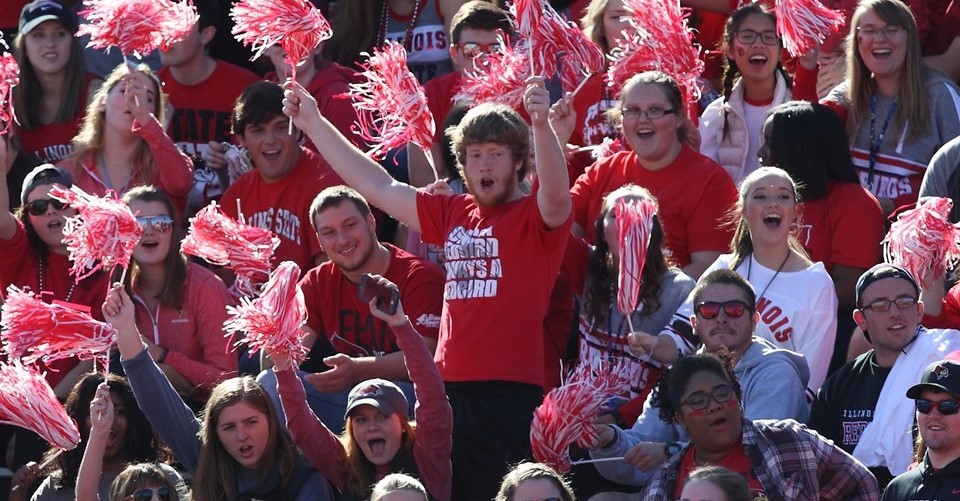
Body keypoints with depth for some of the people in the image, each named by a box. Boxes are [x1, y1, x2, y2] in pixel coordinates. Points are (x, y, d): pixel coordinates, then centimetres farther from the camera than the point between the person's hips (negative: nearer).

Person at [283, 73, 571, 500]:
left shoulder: (534, 217, 1)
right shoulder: (454, 214, 18)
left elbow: (556, 193, -22)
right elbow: (377, 187, 23)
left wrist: (541, 126, -39)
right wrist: (313, 123, 25)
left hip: (511, 394, -6)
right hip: (449, 390, 6)